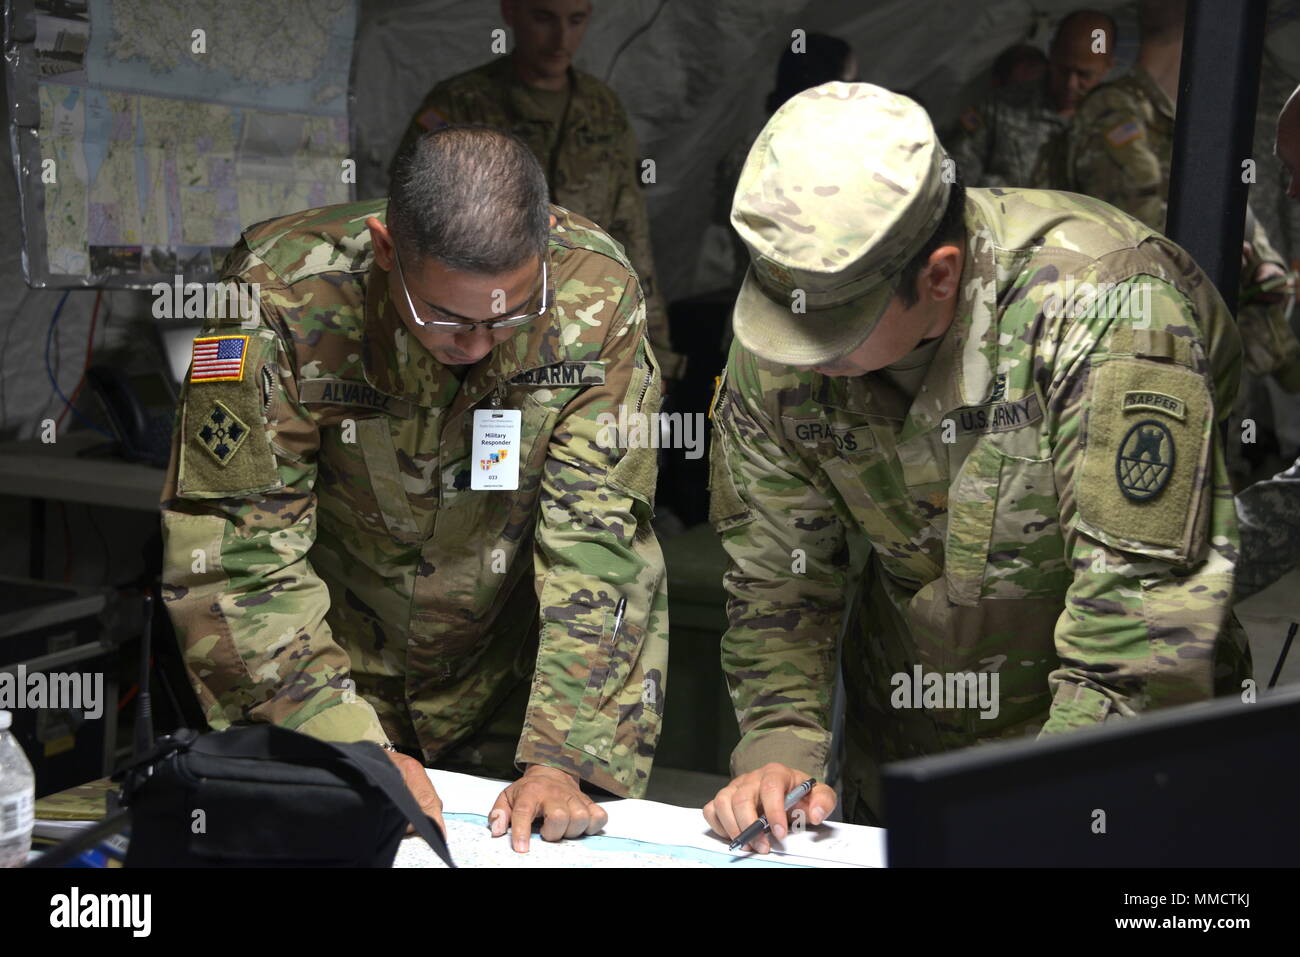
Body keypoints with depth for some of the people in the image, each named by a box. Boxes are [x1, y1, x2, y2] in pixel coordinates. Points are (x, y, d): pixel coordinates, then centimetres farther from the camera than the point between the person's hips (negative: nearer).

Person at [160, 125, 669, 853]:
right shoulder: (285, 299, -26)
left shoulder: (597, 298, -20)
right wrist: (355, 752, -28)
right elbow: (232, 554, -23)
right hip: (332, 672, -1)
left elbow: (599, 540, -19)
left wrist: (562, 759, -25)